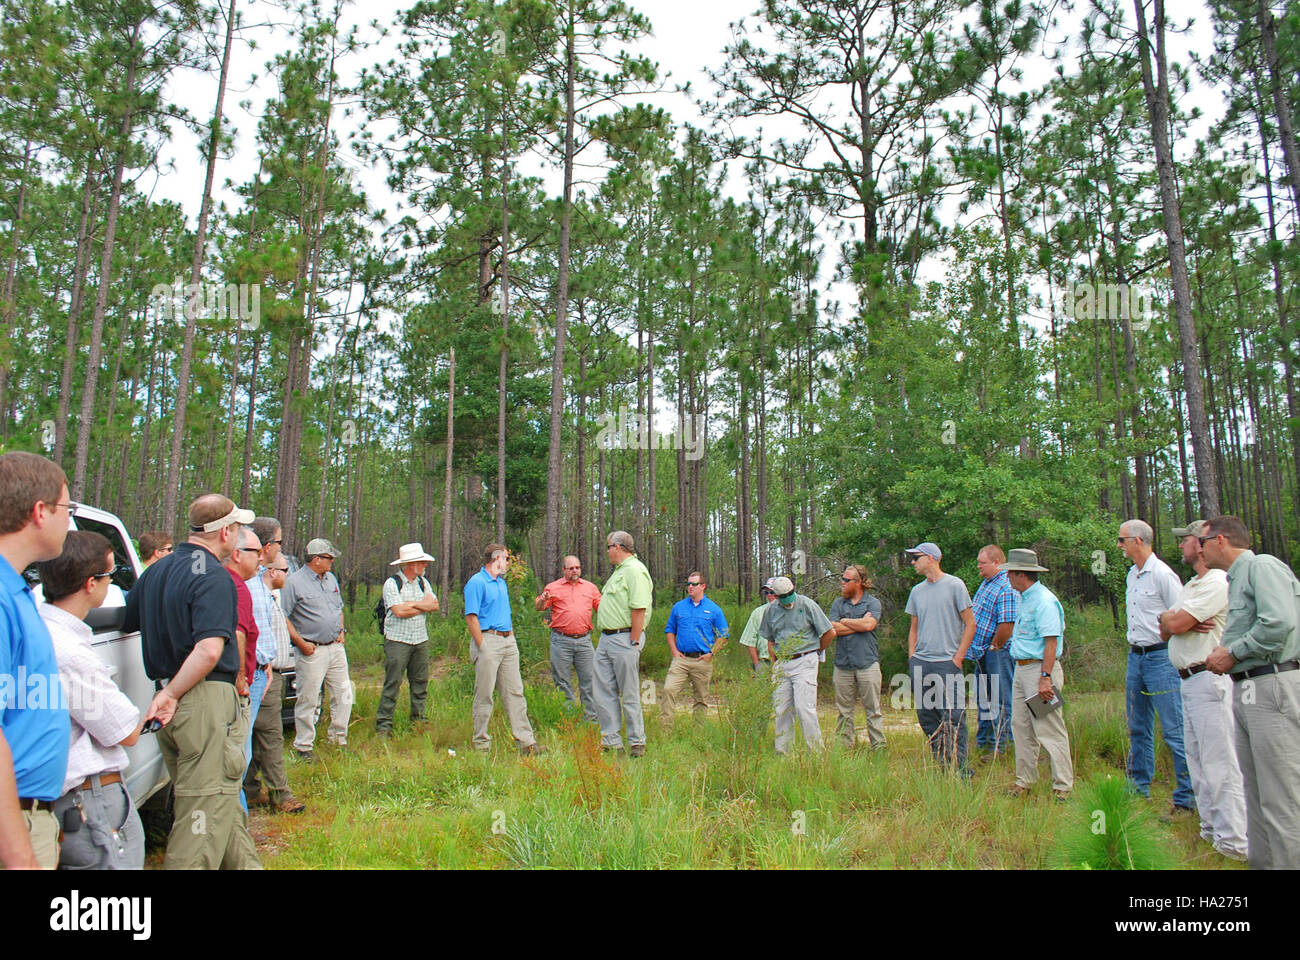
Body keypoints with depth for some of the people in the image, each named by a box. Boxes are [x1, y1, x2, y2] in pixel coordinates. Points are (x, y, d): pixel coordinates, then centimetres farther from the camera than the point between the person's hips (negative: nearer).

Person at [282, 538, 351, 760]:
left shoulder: (331, 579, 13)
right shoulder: (294, 582, -10)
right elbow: (282, 616, -12)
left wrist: (341, 631, 10)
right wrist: (300, 642, -14)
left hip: (336, 648, 7)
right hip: (312, 651, -7)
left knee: (343, 695, 9)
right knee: (308, 700, 0)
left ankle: (338, 739, 23)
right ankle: (304, 746, 11)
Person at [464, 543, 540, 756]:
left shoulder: (502, 583, 19)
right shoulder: (477, 583, -8)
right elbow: (471, 617, -14)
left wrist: (512, 638, 15)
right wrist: (482, 647, -17)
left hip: (508, 641, 8)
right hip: (488, 639, -8)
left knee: (515, 692, 6)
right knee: (484, 694, -1)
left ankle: (525, 740, 8)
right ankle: (481, 743, 8)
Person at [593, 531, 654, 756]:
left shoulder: (634, 570, -13)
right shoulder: (618, 571, 19)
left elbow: (639, 609, -20)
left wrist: (634, 643, -22)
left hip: (624, 639, -10)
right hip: (605, 638, 10)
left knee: (629, 695, 0)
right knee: (602, 691, 9)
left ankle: (637, 742, 12)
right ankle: (611, 740, 18)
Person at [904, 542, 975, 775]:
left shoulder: (954, 585, -3)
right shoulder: (917, 591, 13)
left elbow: (970, 624, -2)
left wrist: (958, 657, -7)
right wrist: (911, 656, 10)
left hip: (947, 662, -6)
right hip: (920, 662, 6)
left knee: (952, 717, -7)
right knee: (926, 716, 9)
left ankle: (959, 767, 2)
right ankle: (939, 762, 22)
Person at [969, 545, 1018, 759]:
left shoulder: (1006, 588, -19)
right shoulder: (986, 583, 13)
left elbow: (1007, 625, -25)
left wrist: (995, 647, -14)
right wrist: (976, 649, 17)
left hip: (997, 653, -10)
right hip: (983, 653, 10)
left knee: (999, 701, 0)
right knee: (982, 698, 18)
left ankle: (999, 747, 9)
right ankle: (982, 741, 29)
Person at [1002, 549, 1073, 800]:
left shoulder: (1044, 601, -16)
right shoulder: (1023, 599, 15)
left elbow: (1051, 642, -21)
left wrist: (1045, 677, -25)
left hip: (1039, 669, -10)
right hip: (1021, 669, 10)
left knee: (1050, 731, -4)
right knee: (1021, 727, 12)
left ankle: (1063, 786, 5)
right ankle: (1024, 781, 21)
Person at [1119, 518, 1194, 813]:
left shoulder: (1162, 574, -13)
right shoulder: (1132, 574, 14)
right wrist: (1135, 650, 16)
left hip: (1161, 657, -9)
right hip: (1135, 656, 9)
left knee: (1174, 729, -6)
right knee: (1138, 728, 14)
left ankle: (1186, 797, 1)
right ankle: (1139, 788, 24)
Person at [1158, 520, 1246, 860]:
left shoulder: (1217, 583, -14)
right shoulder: (1192, 585, 19)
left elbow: (1174, 623, -19)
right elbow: (1166, 630, 14)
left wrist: (1168, 616, 2)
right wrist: (1180, 621, -7)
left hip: (1209, 680, -10)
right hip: (1189, 680, 10)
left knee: (1219, 763, -7)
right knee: (1198, 760, 15)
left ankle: (1233, 841, -2)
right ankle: (1212, 829, 24)